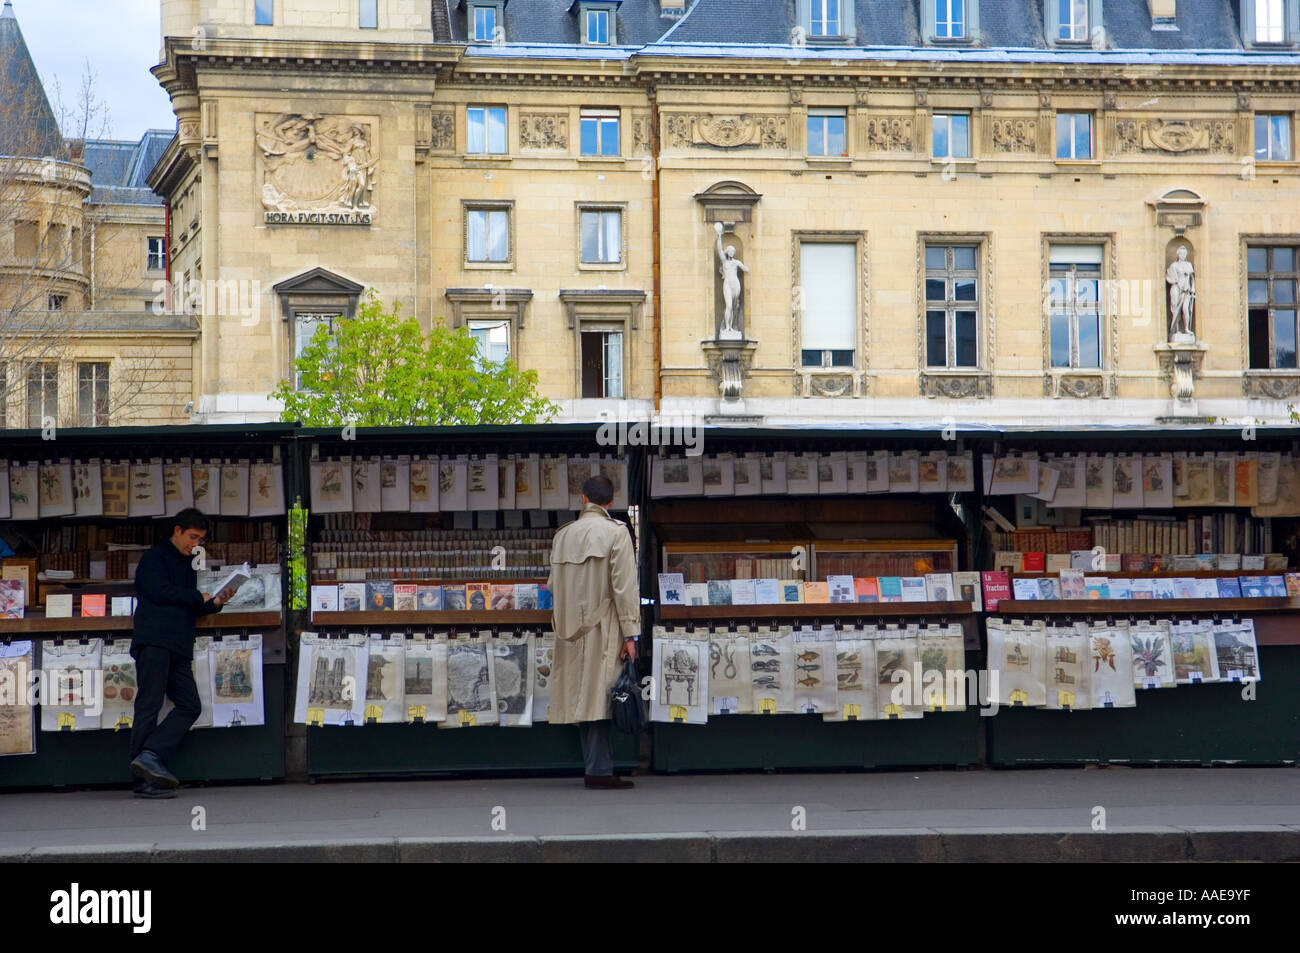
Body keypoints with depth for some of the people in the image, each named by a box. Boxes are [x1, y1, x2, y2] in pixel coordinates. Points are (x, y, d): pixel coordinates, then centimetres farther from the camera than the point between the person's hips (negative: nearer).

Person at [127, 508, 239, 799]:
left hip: (179, 647, 8)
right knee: (149, 704, -9)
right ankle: (145, 780, -11)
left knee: (189, 706, -2)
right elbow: (158, 592, -12)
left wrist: (215, 603, 6)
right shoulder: (155, 557, 3)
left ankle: (149, 755, -11)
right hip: (154, 641, -8)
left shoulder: (188, 565, 27)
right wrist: (199, 598, -2)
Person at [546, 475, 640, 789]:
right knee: (600, 696, -6)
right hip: (602, 626, -5)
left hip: (571, 630, 5)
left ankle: (593, 767, 11)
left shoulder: (563, 534, 9)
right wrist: (629, 634, -9)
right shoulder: (616, 532, -6)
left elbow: (553, 584, 15)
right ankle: (599, 770, -10)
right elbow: (624, 586, -10)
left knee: (583, 697, 8)